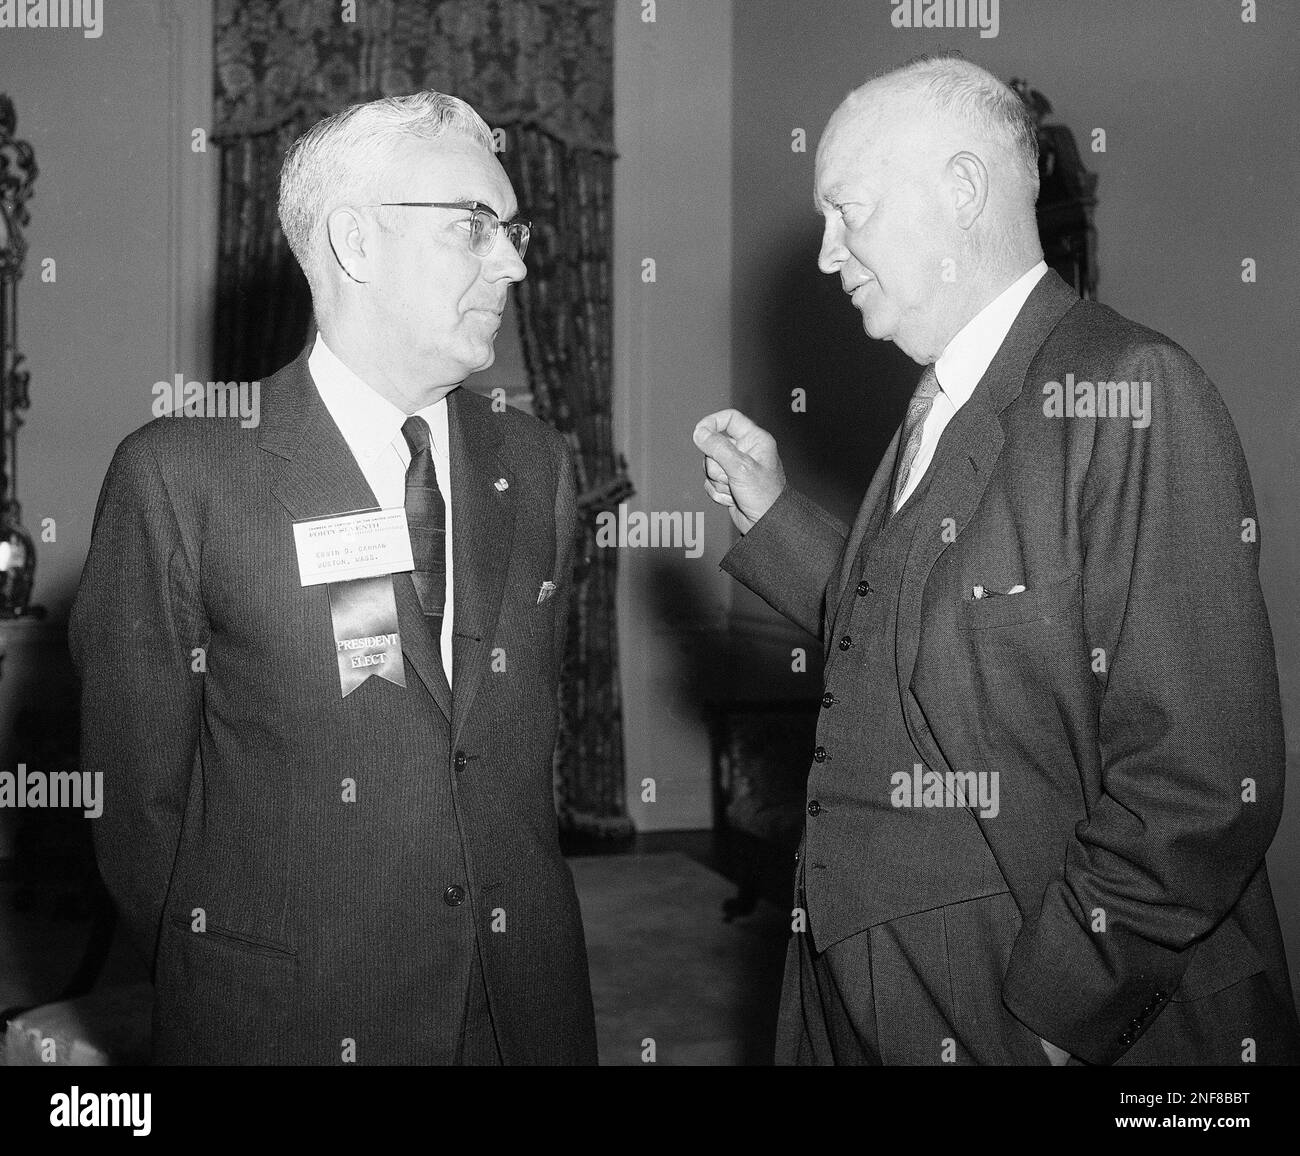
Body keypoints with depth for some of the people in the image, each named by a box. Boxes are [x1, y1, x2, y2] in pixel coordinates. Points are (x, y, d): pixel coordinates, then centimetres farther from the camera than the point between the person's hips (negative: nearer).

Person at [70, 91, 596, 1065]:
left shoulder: (537, 465, 2)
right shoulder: (180, 476, -12)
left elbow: (533, 735, 8)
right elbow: (134, 795, -7)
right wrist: (237, 986, -1)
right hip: (289, 1020, -4)